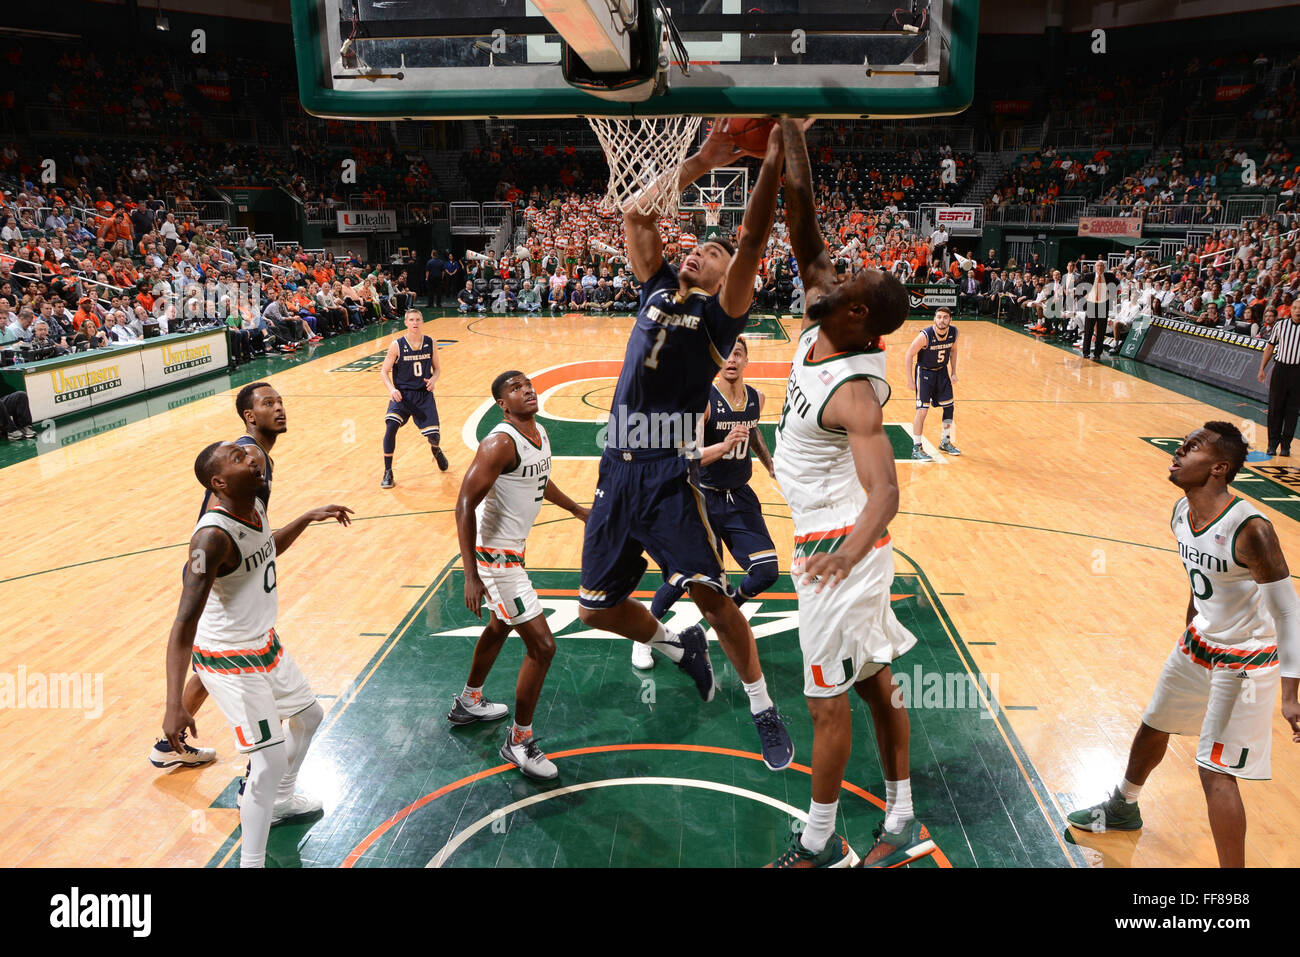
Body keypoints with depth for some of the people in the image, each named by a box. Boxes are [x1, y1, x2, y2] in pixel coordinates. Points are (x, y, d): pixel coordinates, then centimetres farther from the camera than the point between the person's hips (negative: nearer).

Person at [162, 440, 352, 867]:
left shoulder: (255, 508, -6)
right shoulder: (213, 536, -32)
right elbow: (185, 623, -37)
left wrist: (309, 518, 17)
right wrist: (175, 704, -43)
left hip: (265, 642, 9)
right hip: (230, 660, -9)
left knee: (308, 715, 27)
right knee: (271, 760, -11)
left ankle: (280, 801, 50)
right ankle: (251, 862, 8)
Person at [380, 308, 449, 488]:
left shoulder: (431, 343, -1)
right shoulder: (397, 345, -8)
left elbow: (437, 368, 10)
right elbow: (384, 372, -3)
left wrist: (433, 379, -12)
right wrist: (392, 389, -21)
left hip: (424, 394, 2)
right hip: (402, 394, -2)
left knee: (434, 435, -3)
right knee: (390, 427, -23)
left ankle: (436, 450, 39)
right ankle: (388, 472, -8)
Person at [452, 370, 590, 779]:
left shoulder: (540, 432, 3)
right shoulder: (501, 443, -24)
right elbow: (465, 505, -27)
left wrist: (578, 510, 31)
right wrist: (472, 577, -32)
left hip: (514, 547, 10)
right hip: (495, 555, -10)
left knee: (501, 626, 29)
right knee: (541, 645, -7)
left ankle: (469, 702, 51)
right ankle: (519, 741, 10)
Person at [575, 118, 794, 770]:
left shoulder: (721, 312, 1)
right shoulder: (658, 287, 15)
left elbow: (753, 243, -14)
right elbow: (635, 214, 6)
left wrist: (772, 166, -21)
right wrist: (700, 163, 0)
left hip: (670, 476, -6)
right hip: (617, 472, 6)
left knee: (712, 595, -12)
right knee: (596, 608, 11)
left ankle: (763, 709, 12)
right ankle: (680, 647, 38)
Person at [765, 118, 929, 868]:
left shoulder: (854, 391, -25)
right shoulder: (819, 333, -2)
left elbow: (885, 493, -36)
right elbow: (806, 234, -1)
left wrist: (849, 551, -54)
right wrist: (793, 138, -7)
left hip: (839, 547, -9)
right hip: (830, 541, 9)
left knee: (829, 700, 4)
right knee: (875, 683, 17)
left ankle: (820, 843, 23)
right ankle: (903, 824, 32)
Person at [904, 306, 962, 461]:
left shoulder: (953, 332, -10)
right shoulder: (925, 335, -27)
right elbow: (909, 355, -19)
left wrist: (954, 373, 7)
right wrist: (910, 380, -18)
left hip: (942, 371, 6)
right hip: (924, 372, -6)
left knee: (949, 407, 12)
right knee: (922, 410, -10)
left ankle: (946, 443, 30)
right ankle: (916, 448, 0)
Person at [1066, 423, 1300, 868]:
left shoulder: (1249, 529, -30)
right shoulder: (1182, 513, -5)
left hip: (1244, 662, -8)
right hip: (1198, 644, 8)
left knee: (1215, 772, -6)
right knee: (1152, 727, 22)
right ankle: (1123, 808, 49)